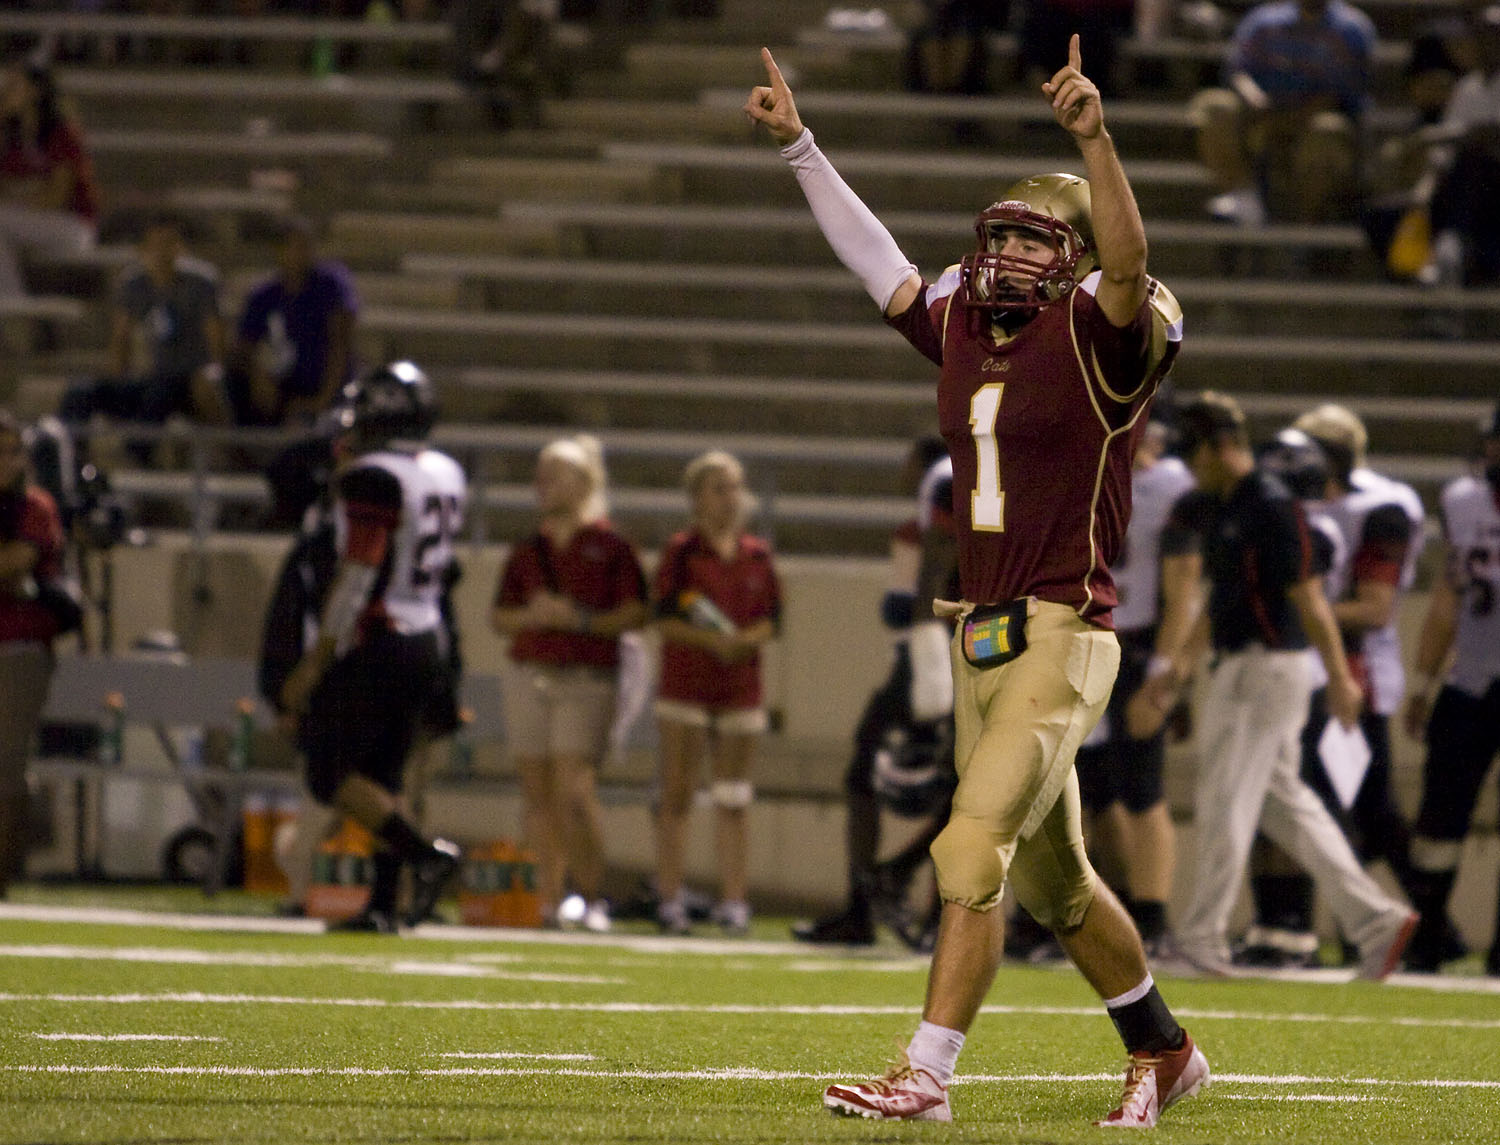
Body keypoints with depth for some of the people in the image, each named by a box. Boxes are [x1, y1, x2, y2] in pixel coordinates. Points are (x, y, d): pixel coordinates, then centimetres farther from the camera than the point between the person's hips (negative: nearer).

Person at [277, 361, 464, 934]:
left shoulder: (372, 479, -15)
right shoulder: (438, 485, 12)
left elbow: (357, 579, -18)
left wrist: (314, 663, -16)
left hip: (376, 646, -8)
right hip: (426, 644, 8)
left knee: (331, 775, -3)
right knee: (381, 777, 12)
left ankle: (425, 854, -15)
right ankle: (383, 905, 8)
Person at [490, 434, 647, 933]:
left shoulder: (609, 546, 2)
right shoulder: (527, 551, 14)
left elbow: (635, 613, -2)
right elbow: (499, 617, 16)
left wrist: (580, 619, -14)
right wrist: (531, 616, -5)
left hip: (586, 680, -5)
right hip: (529, 675, 5)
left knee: (575, 789, -14)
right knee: (538, 789, 2)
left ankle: (594, 896, -8)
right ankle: (550, 900, 8)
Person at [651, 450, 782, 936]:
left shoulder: (757, 555, 9)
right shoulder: (681, 552, -1)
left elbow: (771, 621, 7)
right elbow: (663, 618, -7)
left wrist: (745, 640, -13)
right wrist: (710, 640, -20)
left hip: (740, 690, 3)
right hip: (684, 686, -3)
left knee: (733, 800, 3)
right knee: (676, 794, -2)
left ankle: (733, 901, 5)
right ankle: (670, 899, 1)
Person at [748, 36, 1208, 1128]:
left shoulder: (1098, 337, -8)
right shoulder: (964, 325, 12)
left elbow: (1128, 269, -28)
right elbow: (877, 259, 23)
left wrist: (1095, 137, -42)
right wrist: (799, 144, 22)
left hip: (1061, 638, -8)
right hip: (982, 636, 8)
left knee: (972, 851, -15)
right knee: (1053, 877, 17)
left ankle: (927, 1076, -12)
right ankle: (1165, 1052, 32)